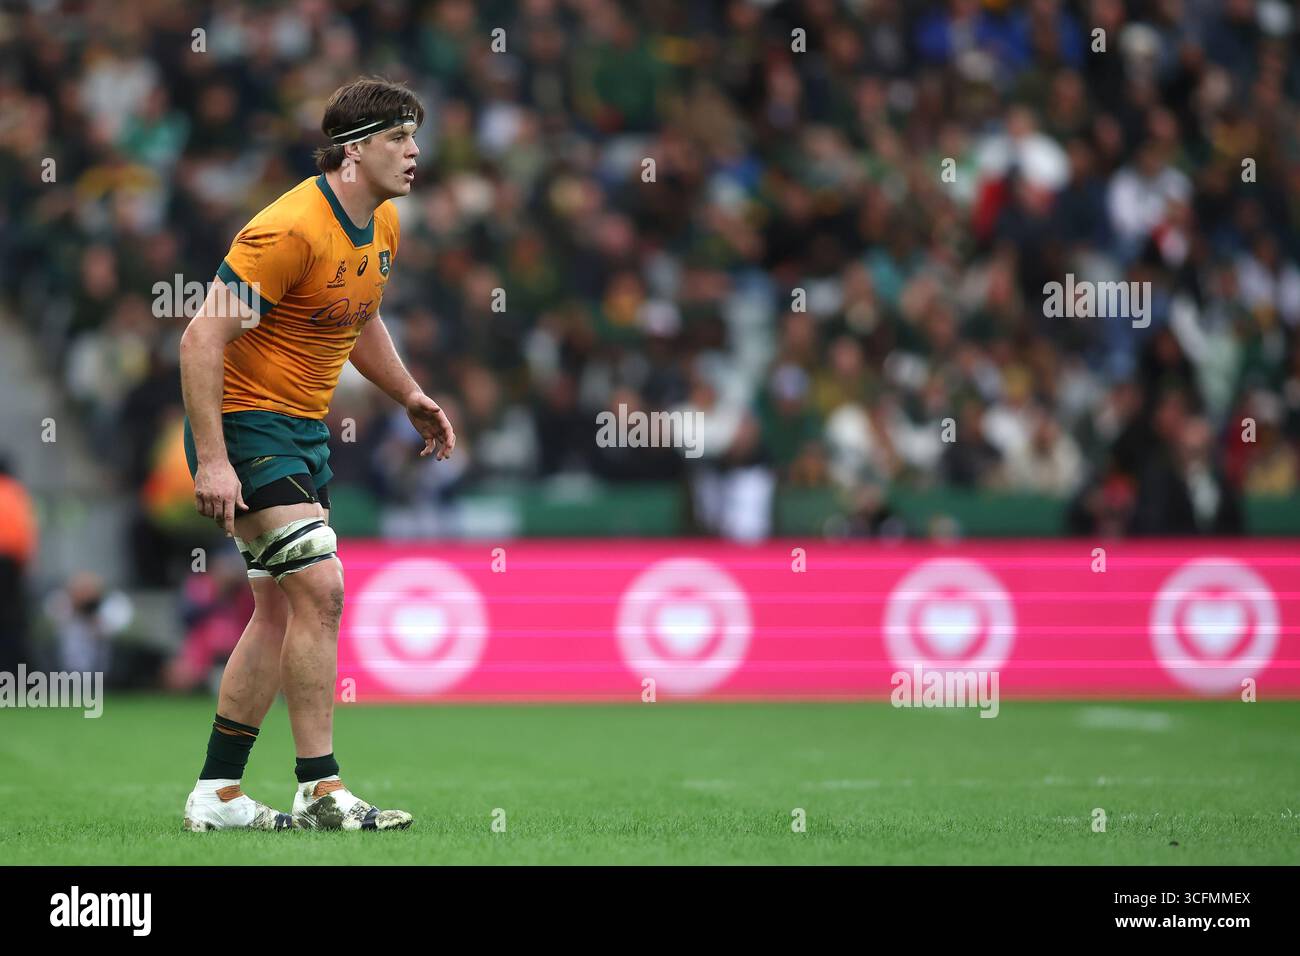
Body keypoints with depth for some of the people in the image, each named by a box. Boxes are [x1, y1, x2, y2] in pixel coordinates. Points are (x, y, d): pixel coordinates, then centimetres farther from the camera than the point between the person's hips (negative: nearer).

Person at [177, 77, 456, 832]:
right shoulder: (292, 230, -23)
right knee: (320, 587, -16)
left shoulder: (384, 225, 6)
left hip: (306, 430, 9)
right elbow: (202, 337, -25)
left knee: (283, 610, 8)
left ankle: (218, 796, 14)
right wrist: (211, 460, -28)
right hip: (246, 425, -9)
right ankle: (320, 791, -12)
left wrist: (410, 394, 14)